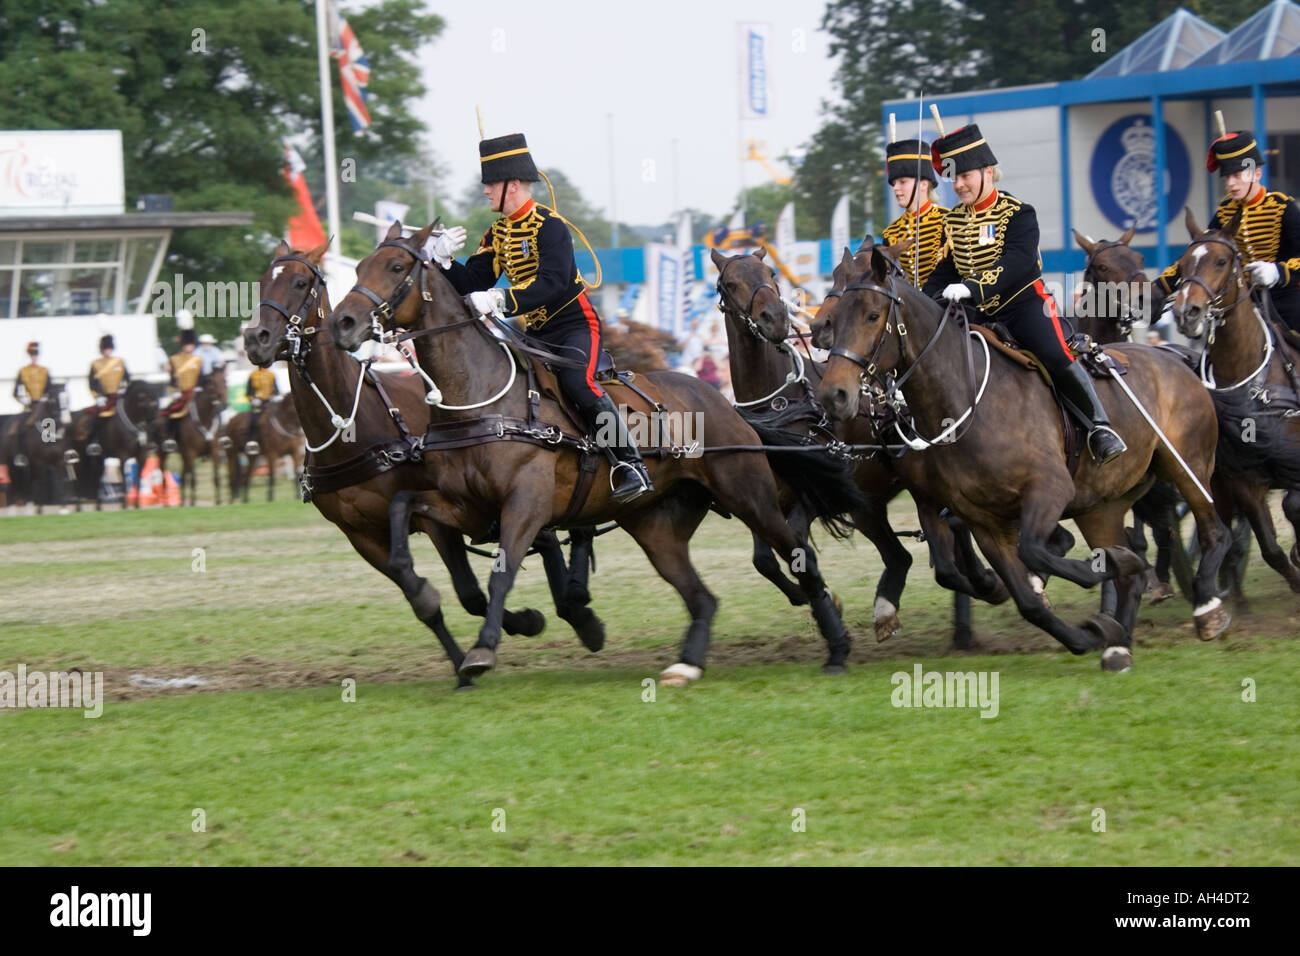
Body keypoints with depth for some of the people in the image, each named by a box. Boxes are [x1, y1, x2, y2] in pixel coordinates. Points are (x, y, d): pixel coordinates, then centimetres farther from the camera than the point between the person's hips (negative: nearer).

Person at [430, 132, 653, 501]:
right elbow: (473, 284, 7)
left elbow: (553, 283, -29)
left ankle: (632, 465, -23)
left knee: (577, 384, -30)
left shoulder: (550, 226, -15)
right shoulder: (498, 234, 10)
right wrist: (444, 260, -12)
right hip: (536, 333, 8)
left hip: (575, 325, -8)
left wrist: (501, 300, -38)